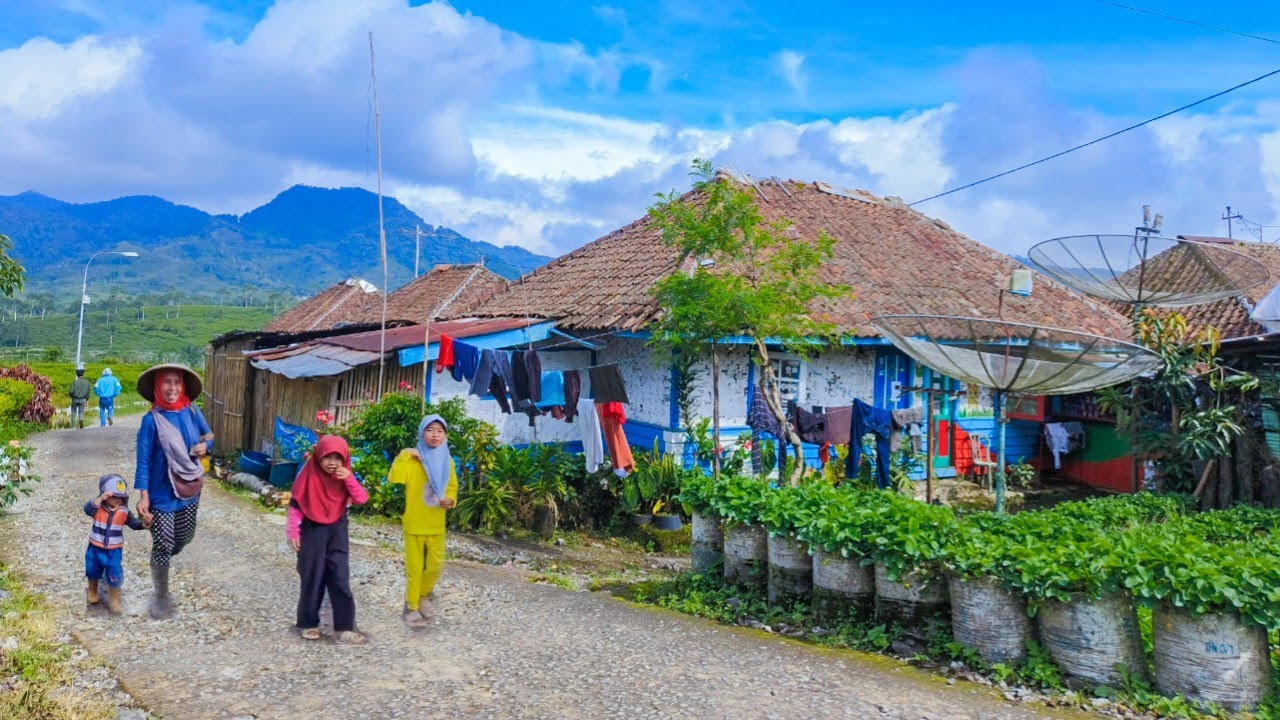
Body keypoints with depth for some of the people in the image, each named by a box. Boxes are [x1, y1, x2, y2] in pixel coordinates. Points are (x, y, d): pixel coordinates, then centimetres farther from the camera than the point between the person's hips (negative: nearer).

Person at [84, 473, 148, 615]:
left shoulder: (124, 512, -12)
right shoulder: (98, 508, -17)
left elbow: (134, 523, -12)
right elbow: (87, 509, -37)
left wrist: (144, 523, -33)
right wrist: (101, 498, -50)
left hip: (114, 550, -1)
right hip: (95, 548, 1)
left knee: (115, 575, 1)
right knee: (93, 571, 24)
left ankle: (114, 599, 23)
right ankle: (92, 593, 53)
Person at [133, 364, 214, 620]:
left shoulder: (192, 412, -3)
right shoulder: (151, 420, -14)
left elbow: (209, 436, 14)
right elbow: (143, 461, -13)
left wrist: (205, 447, -9)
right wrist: (143, 496, -18)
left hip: (189, 489, 5)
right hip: (162, 491, -5)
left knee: (184, 538, 16)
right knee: (163, 544, -3)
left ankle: (159, 563, 47)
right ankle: (160, 597, 16)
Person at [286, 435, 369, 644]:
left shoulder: (345, 477, 0)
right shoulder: (309, 475, -8)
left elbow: (362, 499, -10)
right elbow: (295, 505, -5)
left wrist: (350, 479, -22)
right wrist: (293, 532, -7)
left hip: (337, 532, 2)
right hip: (312, 532, -2)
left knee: (340, 579, -1)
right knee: (312, 579, 6)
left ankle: (344, 627, 2)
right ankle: (309, 624, 21)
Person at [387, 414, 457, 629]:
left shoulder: (447, 462, 4)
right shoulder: (412, 458, -9)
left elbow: (452, 487, 15)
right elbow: (393, 480, -22)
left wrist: (450, 500, -5)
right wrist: (403, 457, -26)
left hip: (436, 524, 4)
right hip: (414, 523, -4)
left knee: (436, 566, 8)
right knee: (414, 569, 2)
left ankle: (423, 595, 35)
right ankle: (412, 608, 19)